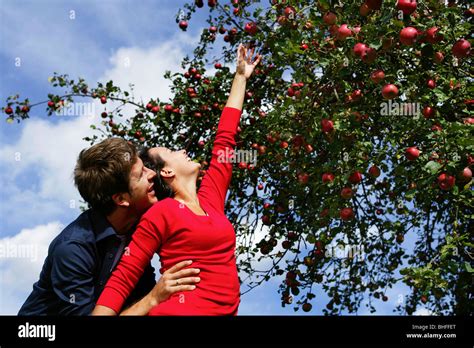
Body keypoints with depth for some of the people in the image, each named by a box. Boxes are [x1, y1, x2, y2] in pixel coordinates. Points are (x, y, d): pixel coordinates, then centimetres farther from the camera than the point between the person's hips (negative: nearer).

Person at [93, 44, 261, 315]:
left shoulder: (210, 197, 15)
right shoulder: (161, 214, -2)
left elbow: (225, 138, 21)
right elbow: (122, 279, -5)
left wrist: (241, 78, 27)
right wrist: (100, 312, -17)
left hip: (227, 311, 7)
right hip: (181, 311, -7)